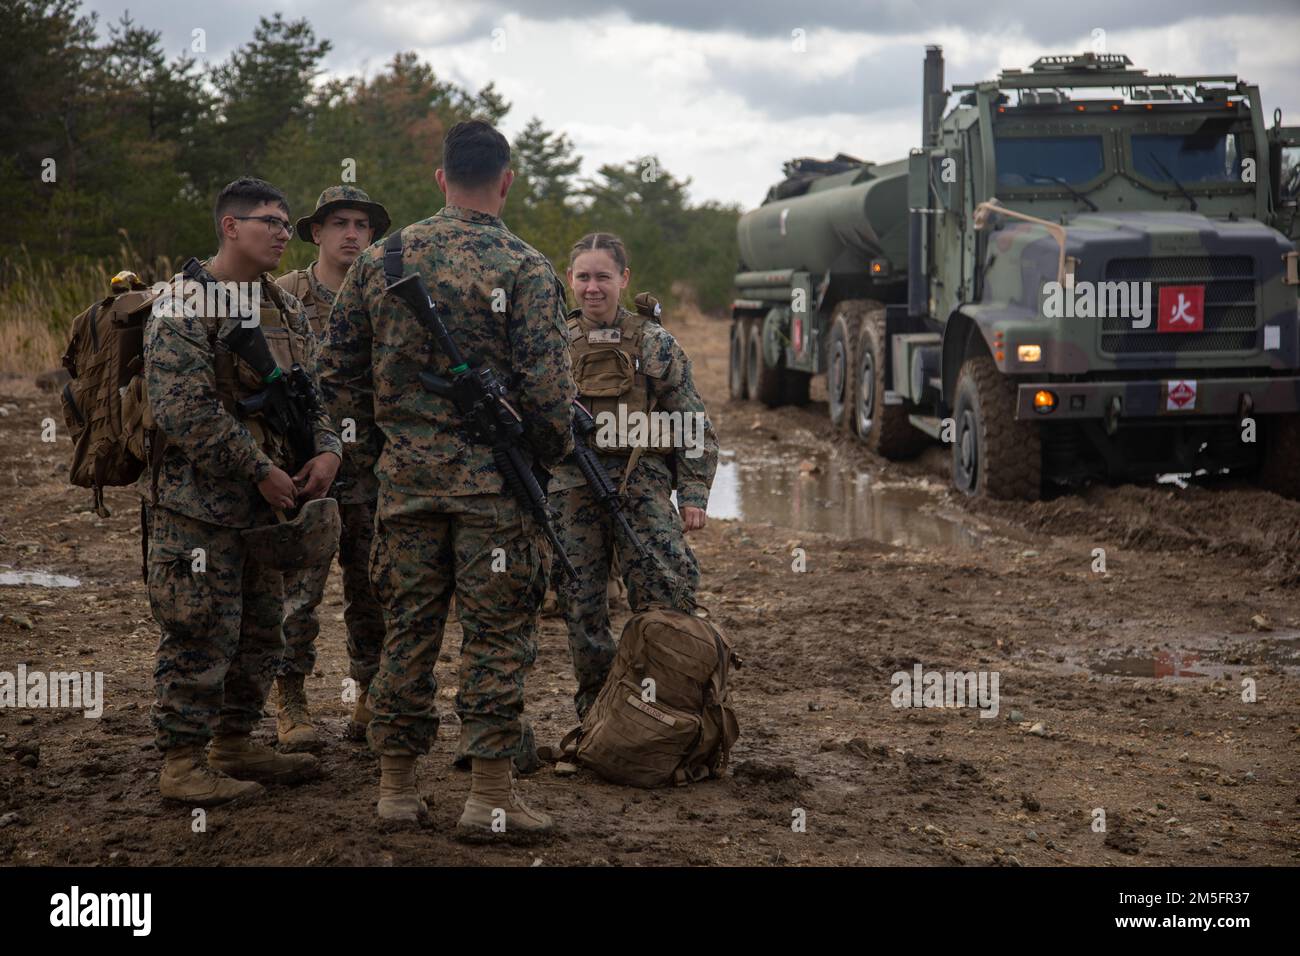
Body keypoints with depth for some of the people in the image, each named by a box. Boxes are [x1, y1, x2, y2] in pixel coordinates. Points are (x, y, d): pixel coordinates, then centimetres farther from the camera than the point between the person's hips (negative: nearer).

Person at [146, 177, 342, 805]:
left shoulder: (287, 310, 14)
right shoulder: (184, 306, -12)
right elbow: (184, 408, -21)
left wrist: (326, 449, -2)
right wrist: (260, 471, -20)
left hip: (265, 504, 8)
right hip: (200, 505, -8)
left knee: (259, 635, 14)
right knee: (200, 636, -6)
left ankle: (235, 744, 27)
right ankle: (182, 764, 2)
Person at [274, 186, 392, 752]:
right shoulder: (282, 297, 1)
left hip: (372, 469, 3)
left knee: (372, 592, 6)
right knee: (299, 589, -5)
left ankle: (371, 701, 17)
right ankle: (291, 705, 4)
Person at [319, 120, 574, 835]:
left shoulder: (380, 261, 5)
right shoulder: (525, 269, -8)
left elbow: (340, 375, 9)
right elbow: (545, 388, -14)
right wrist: (552, 453, 3)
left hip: (406, 477, 4)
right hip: (495, 481, -4)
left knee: (405, 631, 11)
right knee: (497, 638, 2)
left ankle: (396, 786, 17)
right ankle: (489, 795, 2)